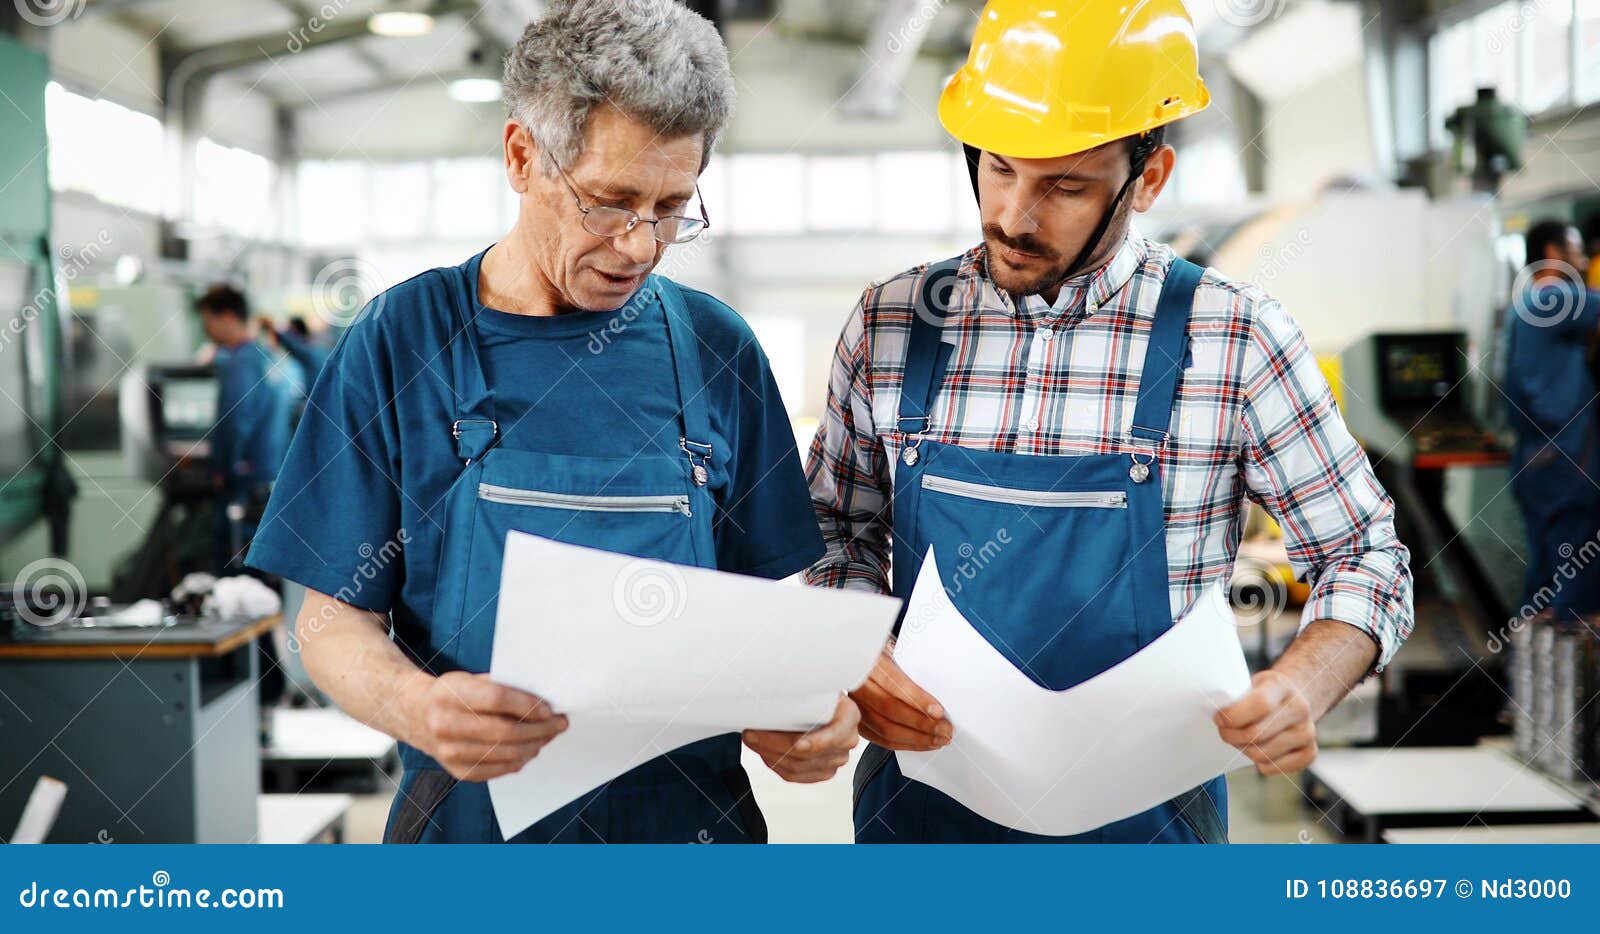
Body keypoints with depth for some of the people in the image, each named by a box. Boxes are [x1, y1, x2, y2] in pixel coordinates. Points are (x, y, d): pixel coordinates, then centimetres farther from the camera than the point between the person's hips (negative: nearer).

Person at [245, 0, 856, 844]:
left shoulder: (715, 350, -1)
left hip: (691, 819, 2)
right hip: (474, 824, -1)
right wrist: (416, 707, -25)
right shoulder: (403, 340, -6)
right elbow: (335, 618, -5)